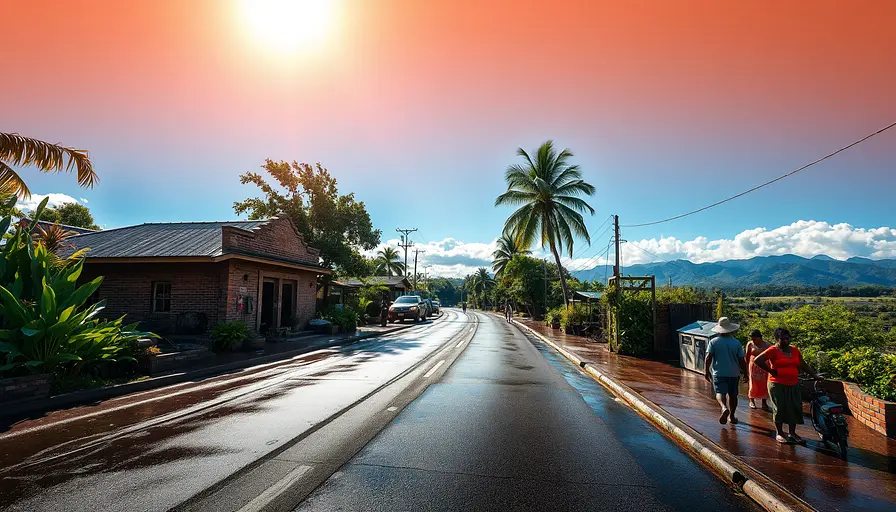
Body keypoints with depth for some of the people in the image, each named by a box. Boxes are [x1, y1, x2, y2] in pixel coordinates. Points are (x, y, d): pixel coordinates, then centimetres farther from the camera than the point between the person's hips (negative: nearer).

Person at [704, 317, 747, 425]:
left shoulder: (713, 342, -7)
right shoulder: (736, 343, -4)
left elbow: (708, 358, -11)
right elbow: (741, 360, -2)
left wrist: (706, 371, -3)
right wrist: (745, 373, 9)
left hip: (719, 373, -2)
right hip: (733, 373, 2)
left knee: (720, 392, 0)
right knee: (732, 395, 15)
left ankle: (724, 408, -29)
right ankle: (732, 416, 24)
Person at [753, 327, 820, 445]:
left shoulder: (795, 350, 10)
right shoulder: (773, 350, -9)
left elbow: (803, 365, 17)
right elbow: (757, 360, -17)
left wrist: (815, 375, 10)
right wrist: (771, 371, -13)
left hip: (793, 384, 6)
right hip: (777, 385, -5)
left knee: (795, 408, 8)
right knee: (779, 409, 2)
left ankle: (792, 433, 22)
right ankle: (779, 433, 14)